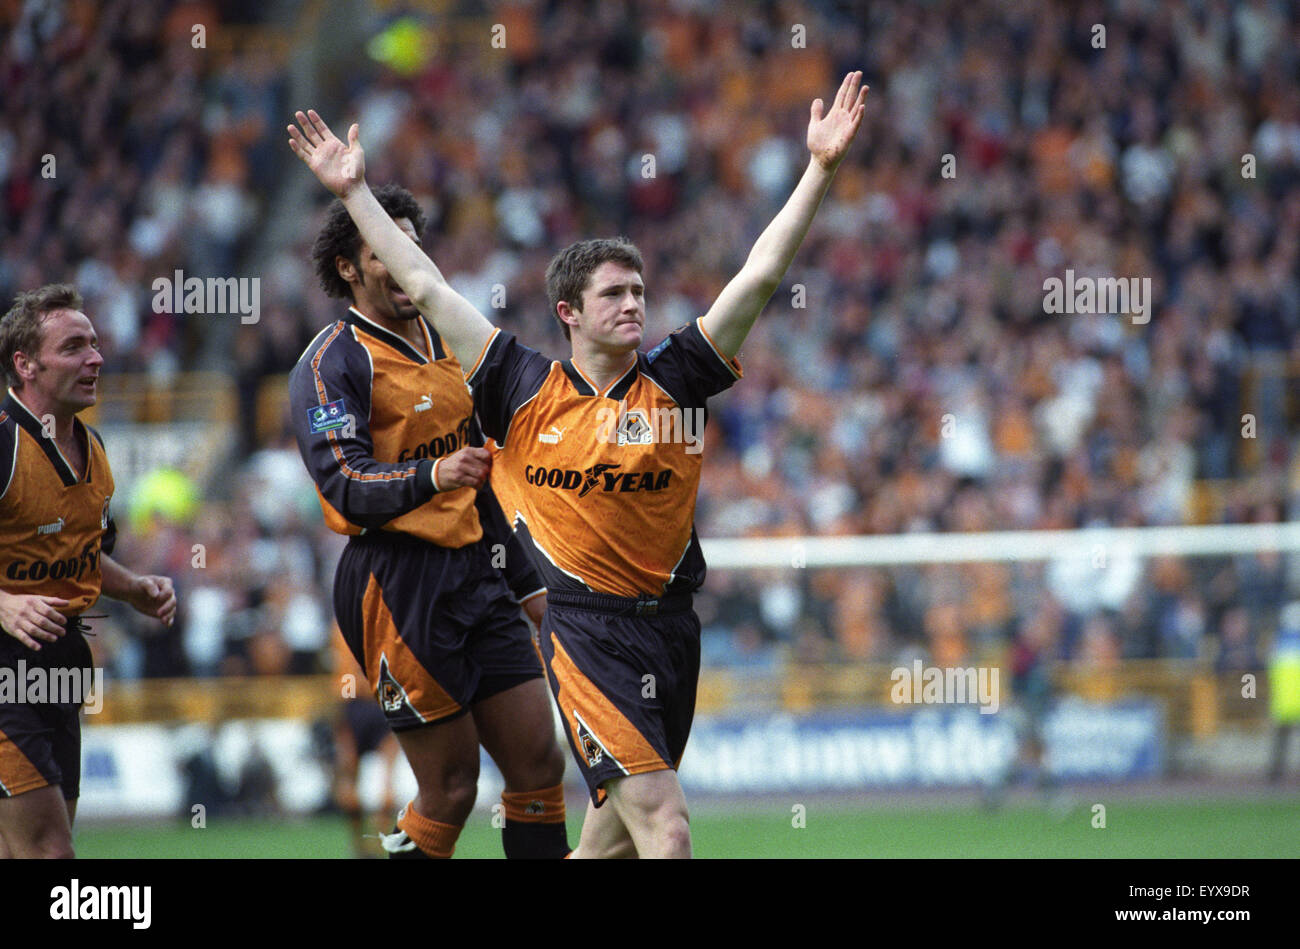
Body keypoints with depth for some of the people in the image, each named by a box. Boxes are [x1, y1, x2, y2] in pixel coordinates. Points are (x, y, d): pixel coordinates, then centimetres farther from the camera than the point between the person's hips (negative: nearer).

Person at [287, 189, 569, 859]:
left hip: (475, 571, 8)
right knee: (452, 788, -8)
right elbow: (346, 487, -19)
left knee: (540, 764, 2)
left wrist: (525, 578, 27)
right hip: (399, 583, -8)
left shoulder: (442, 344, 18)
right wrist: (431, 476, -35)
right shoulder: (331, 363, -7)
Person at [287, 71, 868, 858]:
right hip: (583, 628, -3)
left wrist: (821, 169, -9)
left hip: (670, 626, 4)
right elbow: (425, 287, 6)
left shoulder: (676, 380, 3)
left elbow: (762, 272, -1)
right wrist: (357, 193, 9)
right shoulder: (525, 390, 0)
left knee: (616, 838, 11)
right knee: (664, 825, -15)